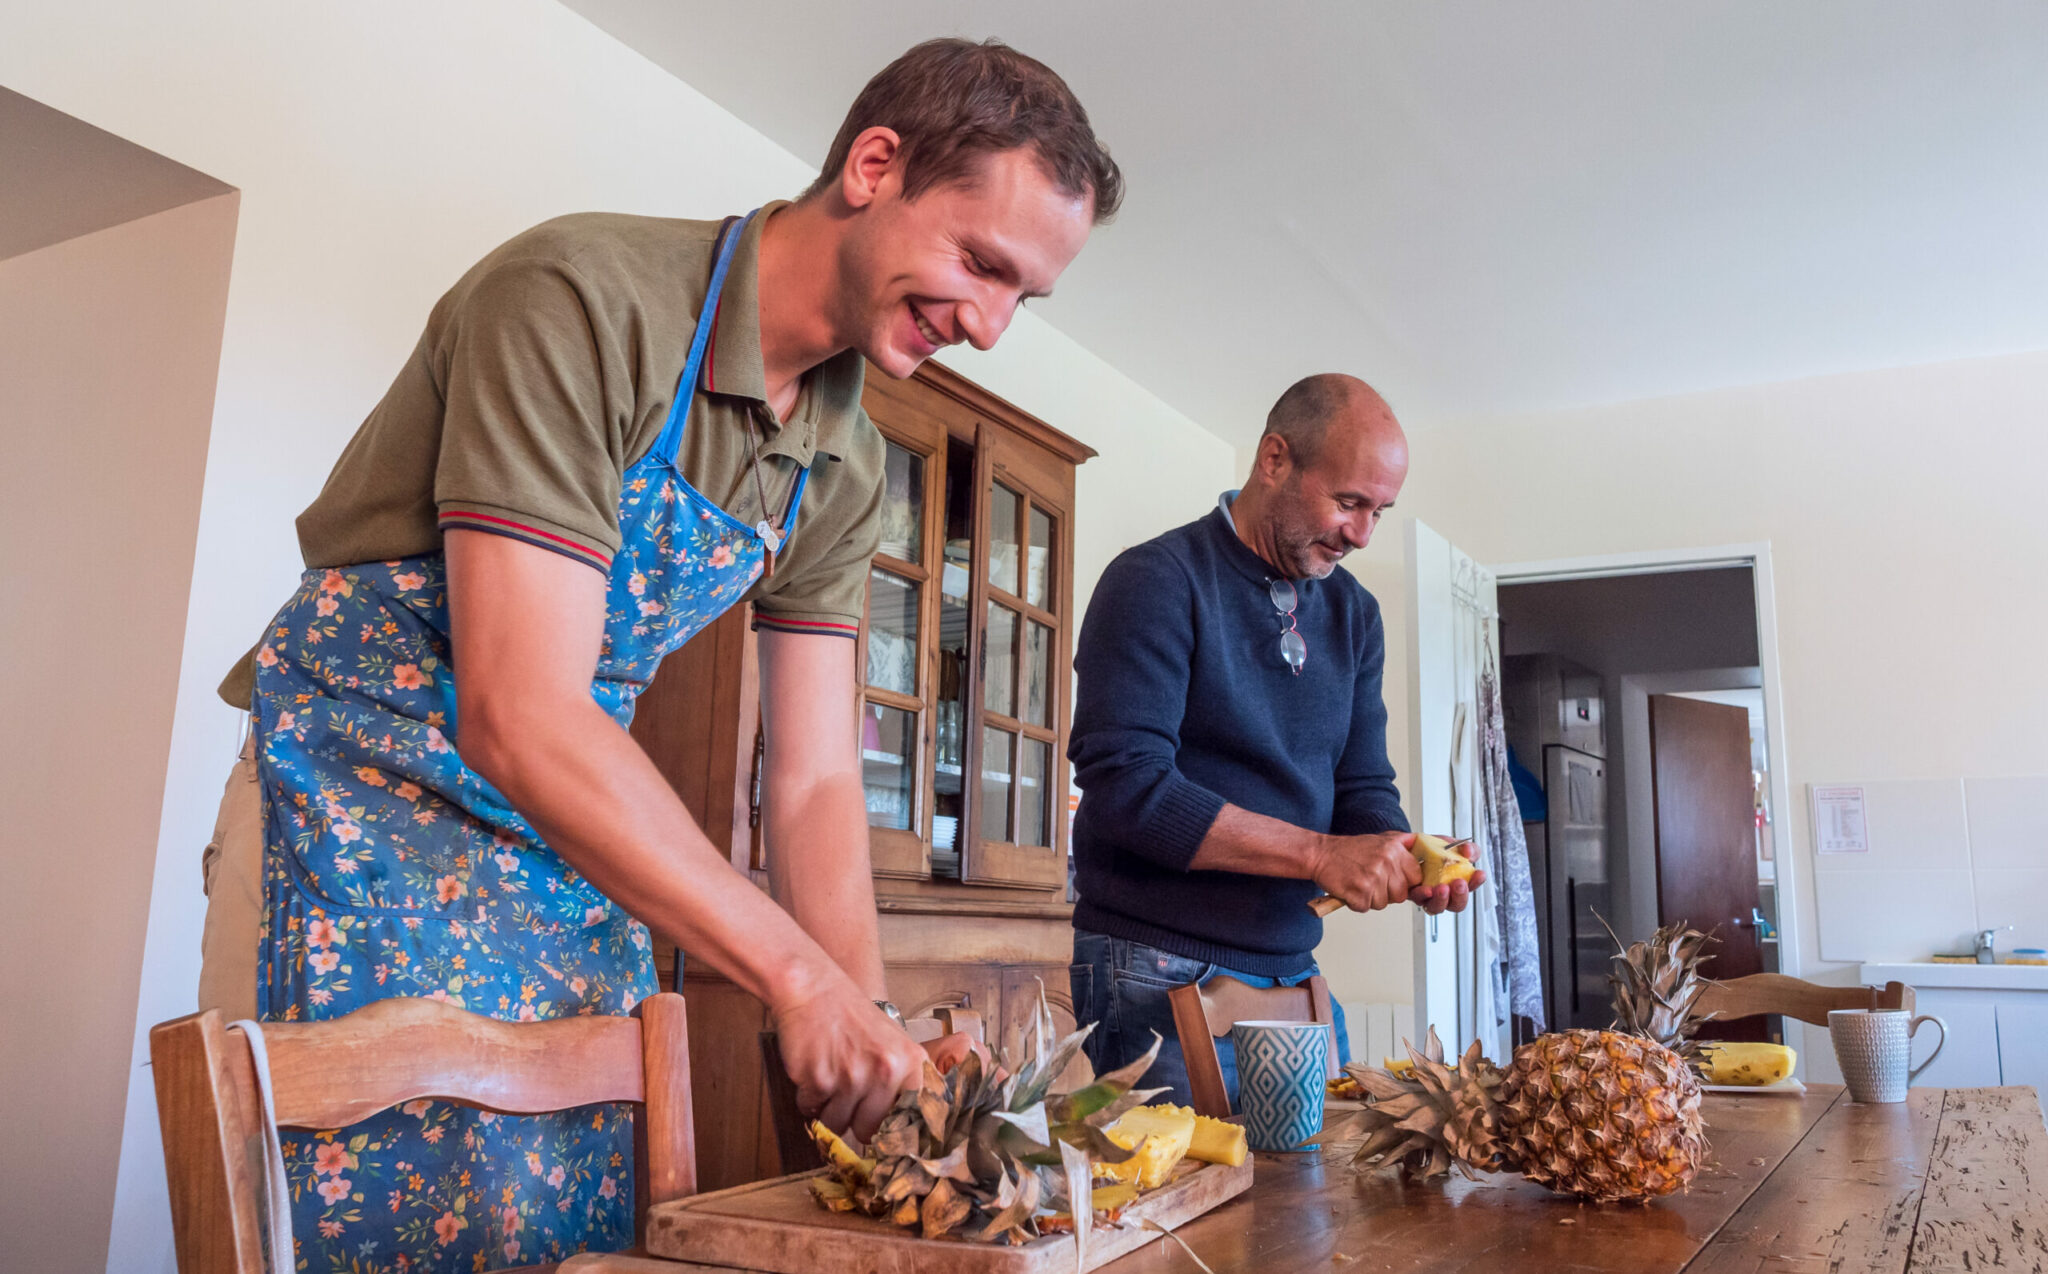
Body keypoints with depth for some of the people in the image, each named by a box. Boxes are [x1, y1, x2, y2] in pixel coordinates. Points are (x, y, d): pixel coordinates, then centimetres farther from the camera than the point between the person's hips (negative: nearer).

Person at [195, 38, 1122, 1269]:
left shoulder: (846, 468, 0)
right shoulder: (583, 299, -22)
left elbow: (815, 782, 2)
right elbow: (520, 716, -29)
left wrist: (873, 1022, -11)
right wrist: (801, 976, -30)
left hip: (575, 847, 6)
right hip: (362, 810, -6)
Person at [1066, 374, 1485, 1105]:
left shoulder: (1354, 613, 10)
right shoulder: (1157, 582, -12)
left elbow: (1364, 790, 11)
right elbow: (1125, 784, -22)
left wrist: (1405, 863, -12)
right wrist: (1319, 853, -22)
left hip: (1292, 969, 7)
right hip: (1163, 972, -6)